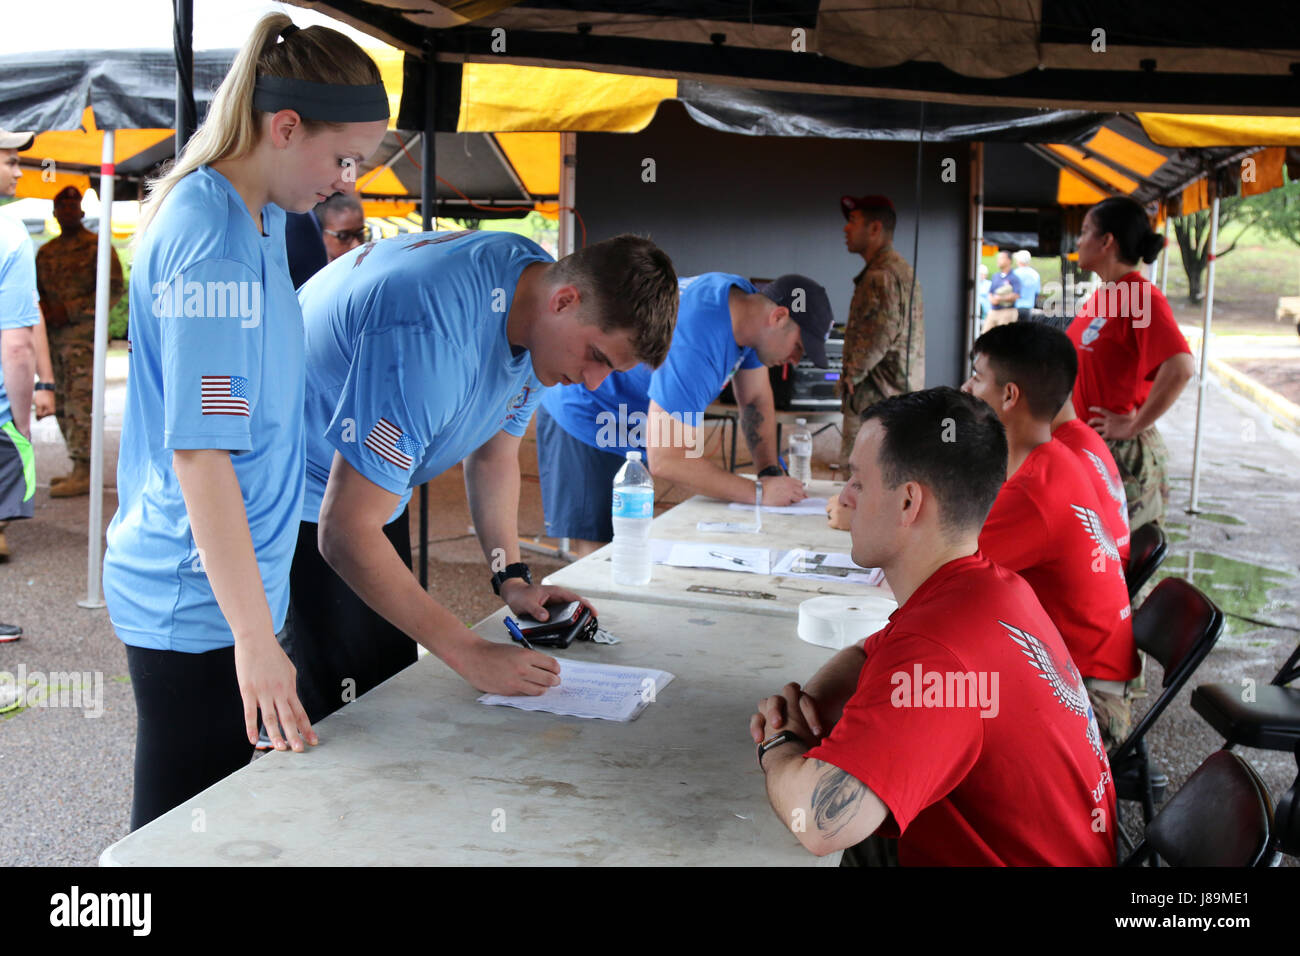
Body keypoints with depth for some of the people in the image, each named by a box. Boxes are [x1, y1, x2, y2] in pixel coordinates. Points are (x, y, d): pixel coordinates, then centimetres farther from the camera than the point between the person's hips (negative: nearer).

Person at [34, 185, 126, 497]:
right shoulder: (46, 252, 18)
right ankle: (80, 469, 15)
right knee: (61, 404, 8)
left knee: (79, 402, -12)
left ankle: (83, 473, -11)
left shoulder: (97, 247, -2)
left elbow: (114, 290, -10)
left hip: (83, 334, -7)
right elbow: (35, 289, 23)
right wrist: (43, 310, -1)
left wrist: (70, 311, -15)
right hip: (53, 336, 7)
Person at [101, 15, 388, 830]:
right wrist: (254, 636, -22)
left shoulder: (260, 218, 9)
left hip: (230, 583, 9)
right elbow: (199, 450, -24)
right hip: (200, 605, -9)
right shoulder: (212, 241, -21)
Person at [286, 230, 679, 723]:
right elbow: (347, 534, -34)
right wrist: (472, 655, -31)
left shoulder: (537, 275, -8)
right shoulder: (434, 337, -37)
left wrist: (513, 579, -3)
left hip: (374, 488, 8)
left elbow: (495, 452, 7)